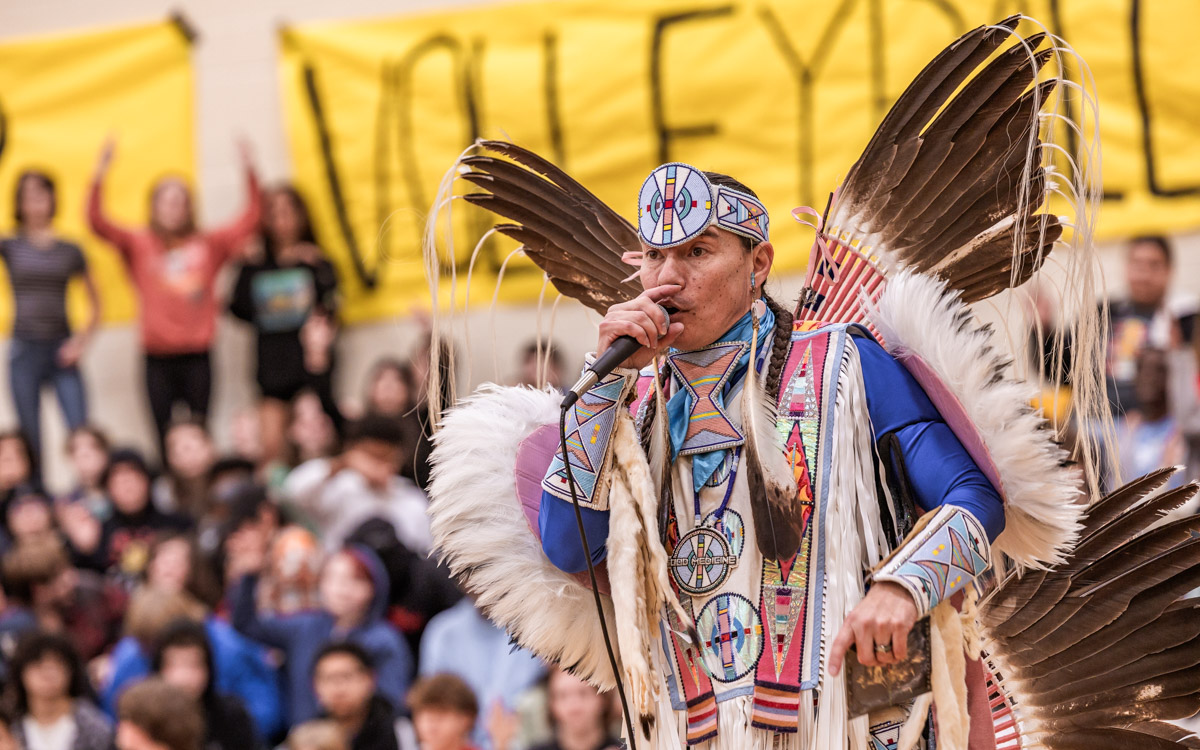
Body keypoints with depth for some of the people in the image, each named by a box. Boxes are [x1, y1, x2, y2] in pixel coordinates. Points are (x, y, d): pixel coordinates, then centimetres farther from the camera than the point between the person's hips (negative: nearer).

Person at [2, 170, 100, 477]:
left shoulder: (70, 251, 9)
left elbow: (94, 303, 16)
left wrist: (82, 339, 1)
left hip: (62, 351, 1)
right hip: (25, 350, -1)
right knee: (31, 440, 0)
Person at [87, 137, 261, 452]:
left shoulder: (208, 245, 10)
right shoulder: (139, 245, 6)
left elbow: (249, 220, 9)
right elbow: (97, 223, -4)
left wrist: (249, 174, -2)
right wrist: (99, 178, -17)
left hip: (197, 355, 1)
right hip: (159, 357, -1)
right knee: (166, 437, -2)